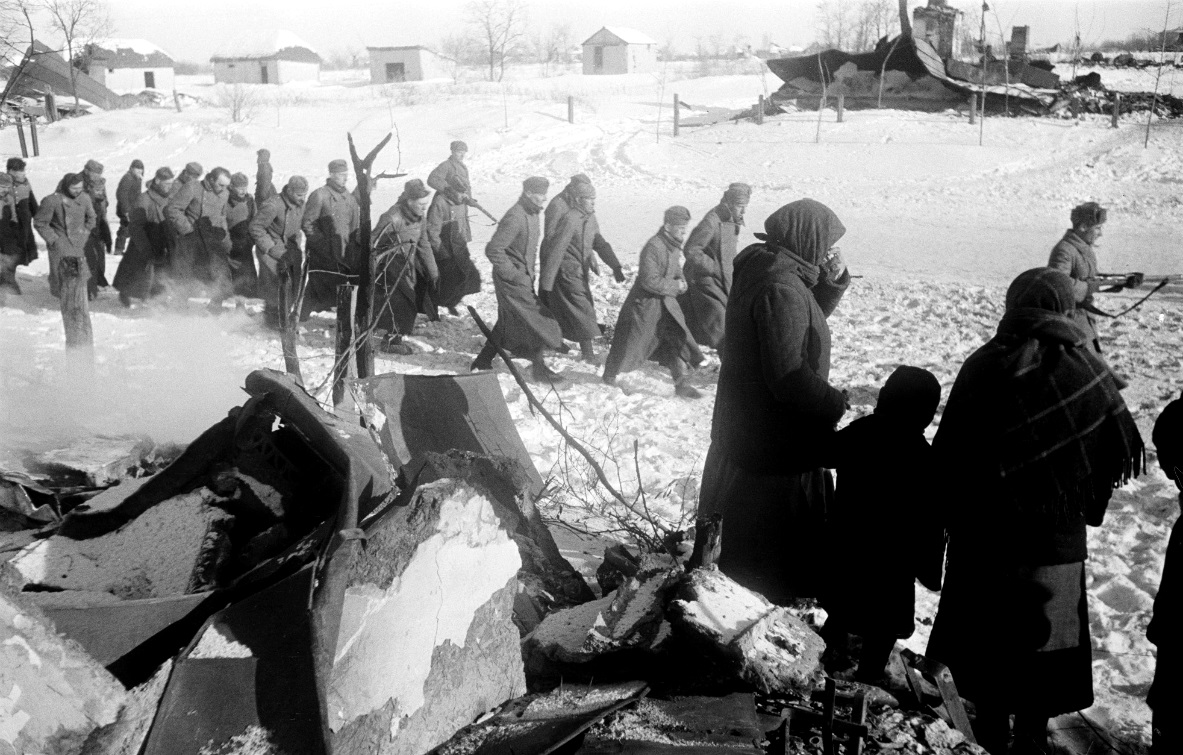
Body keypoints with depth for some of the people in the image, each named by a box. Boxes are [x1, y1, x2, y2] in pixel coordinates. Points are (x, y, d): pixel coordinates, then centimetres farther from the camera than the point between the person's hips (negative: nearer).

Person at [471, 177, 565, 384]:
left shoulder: (532, 214, 7)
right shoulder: (515, 218, -24)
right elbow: (493, 250, -26)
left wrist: (529, 272, 14)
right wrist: (513, 274, -21)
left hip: (523, 277, 10)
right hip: (513, 281, -10)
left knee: (508, 323, 17)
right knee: (535, 322, -2)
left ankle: (483, 361, 29)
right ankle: (539, 369, 12)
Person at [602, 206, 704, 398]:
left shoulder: (675, 247, 3)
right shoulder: (653, 247, -25)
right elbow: (650, 281, -27)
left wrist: (680, 283, -2)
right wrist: (675, 286, -17)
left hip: (666, 303, 8)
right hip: (645, 303, -7)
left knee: (678, 338, -1)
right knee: (631, 341, 6)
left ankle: (681, 384, 3)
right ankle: (610, 373, 29)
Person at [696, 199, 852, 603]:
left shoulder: (761, 263, 2)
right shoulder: (782, 290, -27)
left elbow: (808, 318, 15)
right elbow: (788, 376, -30)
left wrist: (832, 280, -2)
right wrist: (836, 403, -15)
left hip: (742, 425, 10)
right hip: (779, 436, -10)